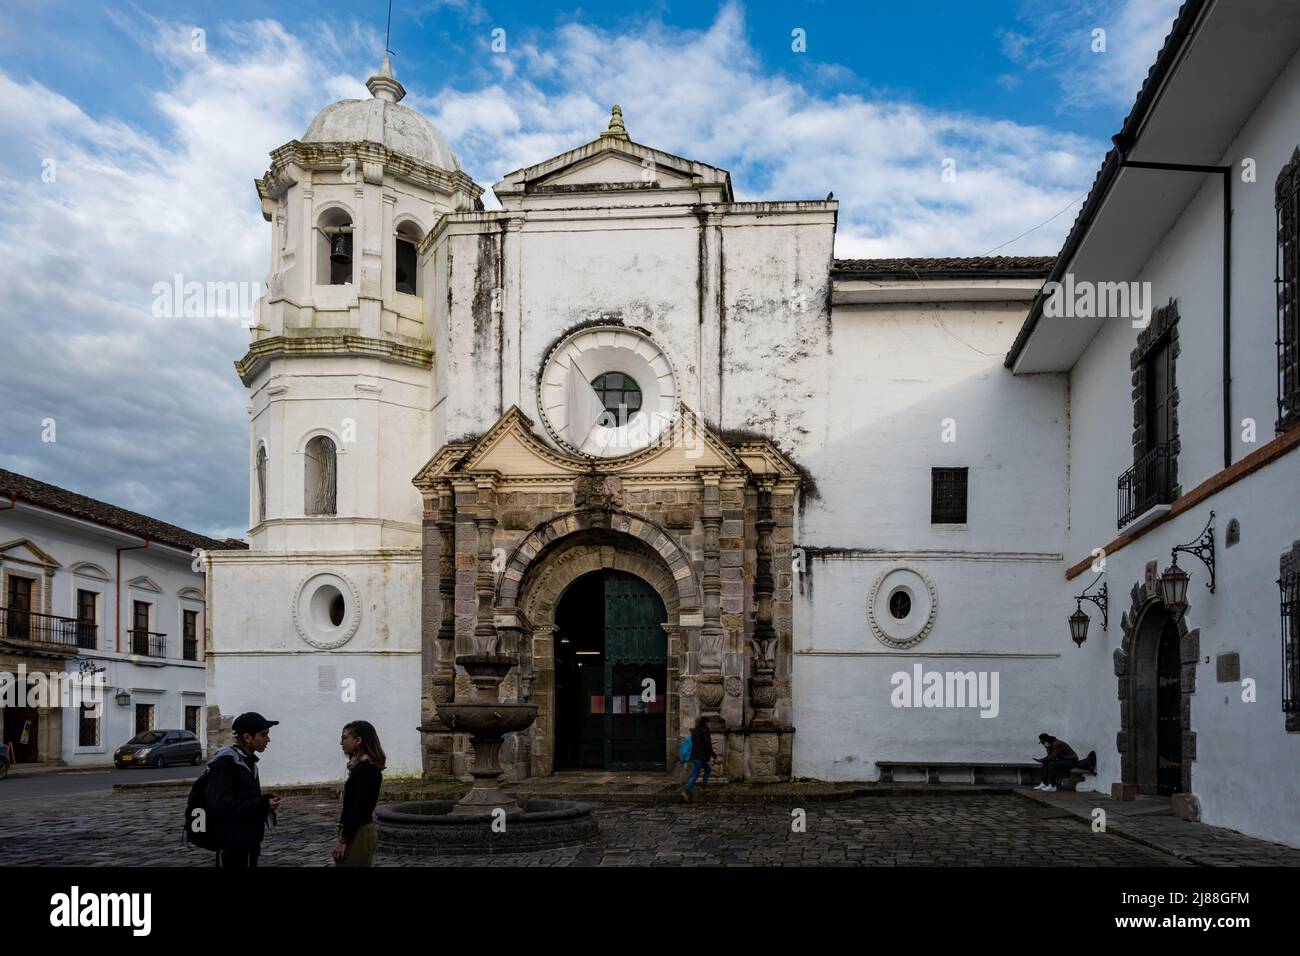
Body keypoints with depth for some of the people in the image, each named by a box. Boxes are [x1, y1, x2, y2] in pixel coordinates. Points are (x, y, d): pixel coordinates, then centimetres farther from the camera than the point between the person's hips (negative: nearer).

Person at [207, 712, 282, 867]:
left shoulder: (248, 761, 15)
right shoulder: (225, 762, -14)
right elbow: (219, 804, -22)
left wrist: (266, 802, 2)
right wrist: (262, 804, -19)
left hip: (250, 844, 9)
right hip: (233, 847, -9)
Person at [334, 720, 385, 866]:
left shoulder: (366, 769, -17)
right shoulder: (362, 766, 13)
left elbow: (360, 809, -21)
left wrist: (343, 840, -18)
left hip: (358, 833, -10)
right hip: (358, 831, 10)